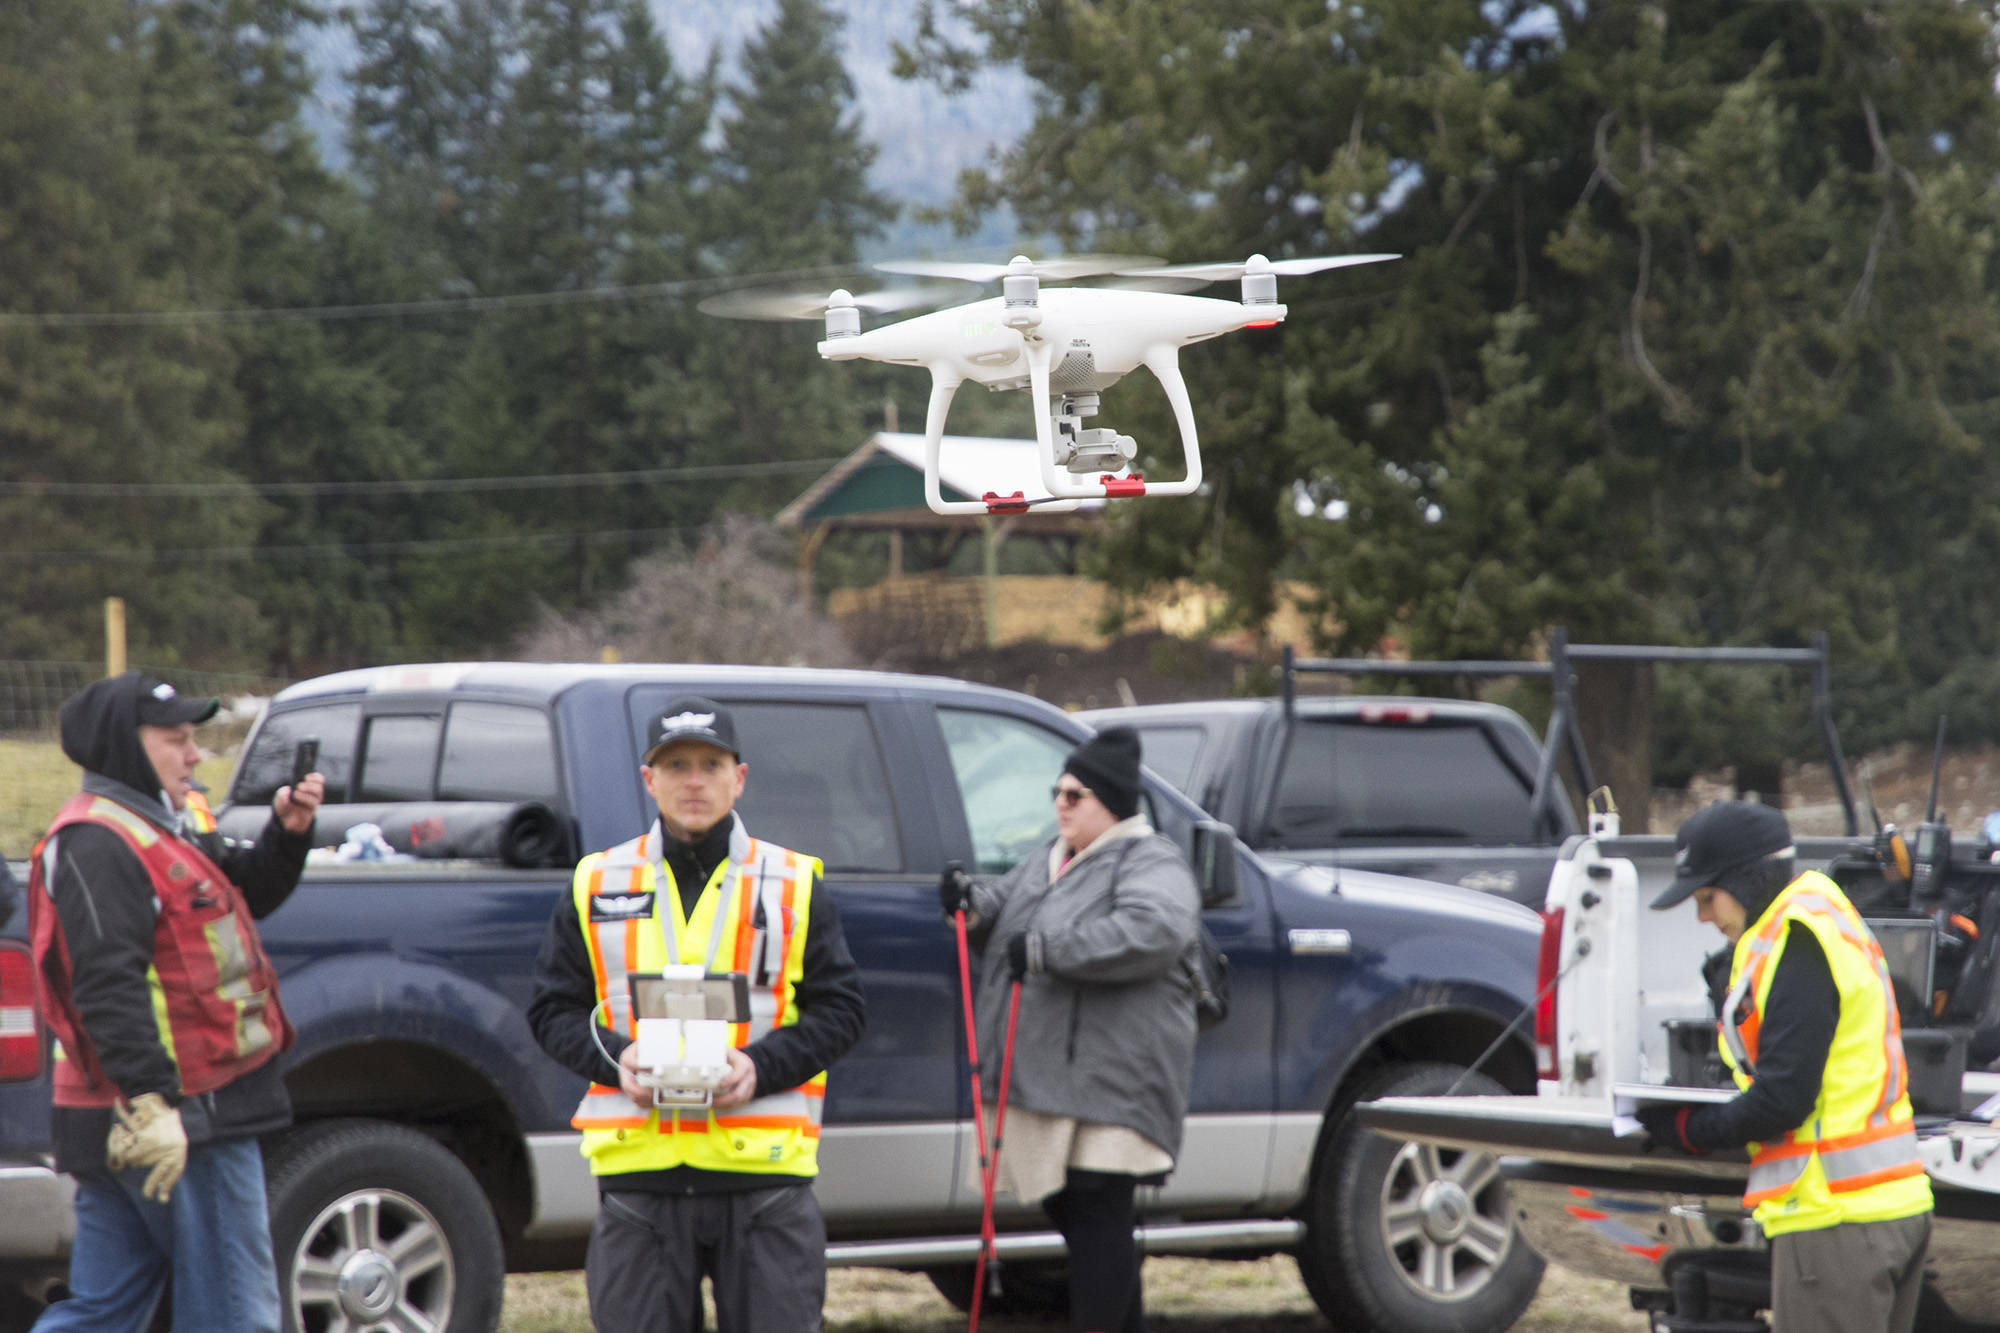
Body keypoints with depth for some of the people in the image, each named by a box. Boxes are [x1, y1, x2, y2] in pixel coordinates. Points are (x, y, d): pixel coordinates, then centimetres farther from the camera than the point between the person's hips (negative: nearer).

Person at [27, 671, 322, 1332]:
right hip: (186, 1117, -11)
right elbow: (108, 984, -24)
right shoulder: (99, 843, -15)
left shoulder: (154, 829, 19)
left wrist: (287, 834, 7)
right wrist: (152, 1104, -31)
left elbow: (247, 893, 28)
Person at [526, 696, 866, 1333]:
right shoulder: (597, 886, 11)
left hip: (764, 1164, -1)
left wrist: (762, 1066, -13)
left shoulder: (794, 885, 8)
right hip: (638, 1166, 1)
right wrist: (614, 1058, -10)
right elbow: (552, 1009, 11)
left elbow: (840, 1010, 4)